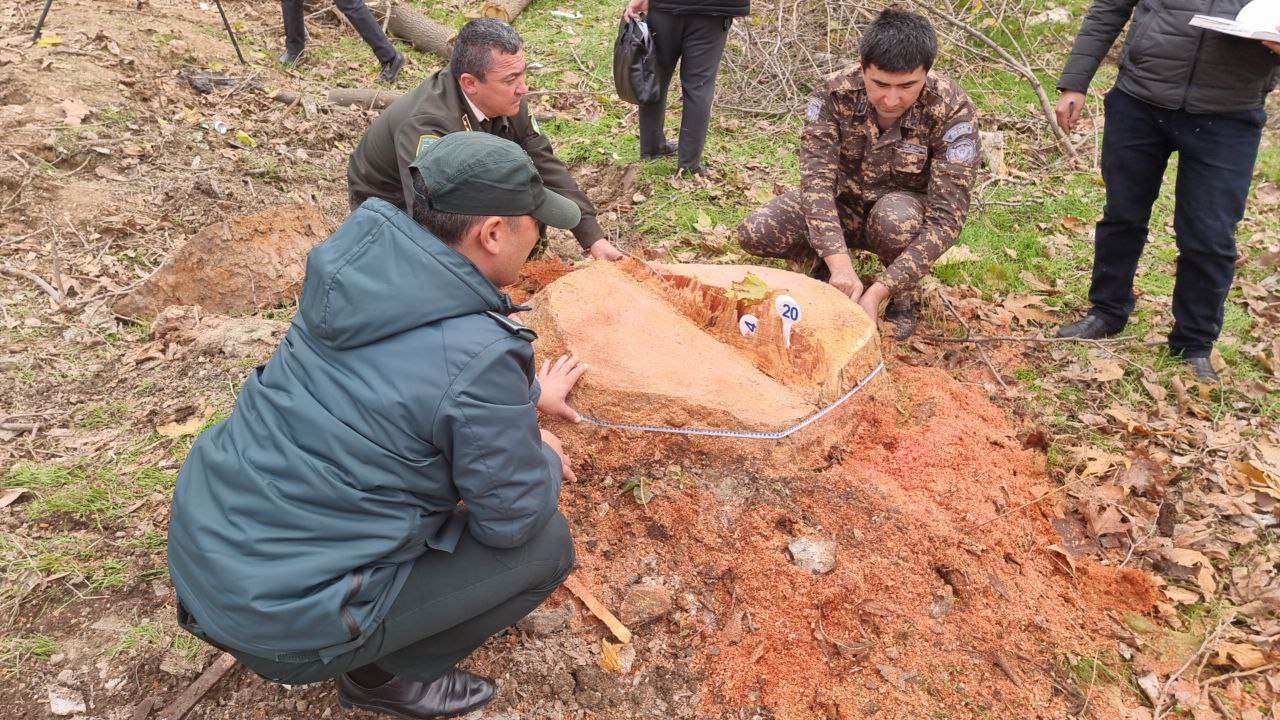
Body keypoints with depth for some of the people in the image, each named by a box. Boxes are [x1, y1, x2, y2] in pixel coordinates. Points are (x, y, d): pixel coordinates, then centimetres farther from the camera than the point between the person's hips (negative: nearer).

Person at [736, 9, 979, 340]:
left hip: (907, 208, -2)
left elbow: (946, 217, -31)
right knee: (754, 233, -22)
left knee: (895, 218, -39)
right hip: (844, 202, 2)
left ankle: (902, 297, -7)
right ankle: (825, 265, 8)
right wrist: (840, 263, -46)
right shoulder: (833, 95, -22)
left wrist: (879, 292, -42)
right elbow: (817, 178, -30)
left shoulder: (952, 109, -28)